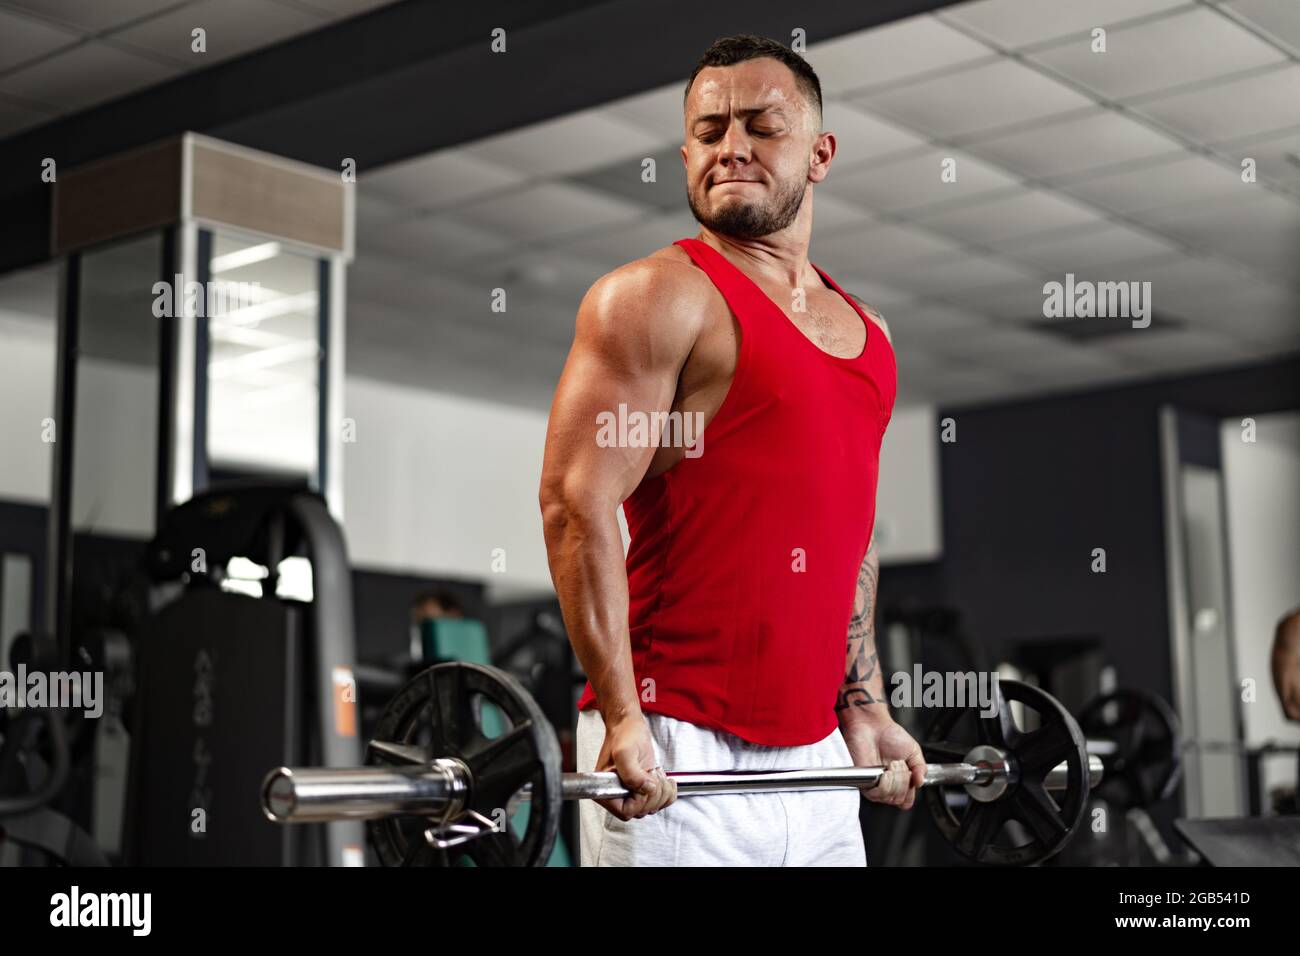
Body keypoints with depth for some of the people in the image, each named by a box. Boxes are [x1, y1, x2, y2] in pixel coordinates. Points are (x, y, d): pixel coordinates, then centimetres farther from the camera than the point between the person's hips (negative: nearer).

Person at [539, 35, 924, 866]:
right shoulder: (659, 298, -7)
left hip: (817, 754, 7)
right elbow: (576, 501, -14)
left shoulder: (866, 334, 16)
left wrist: (867, 708, 17)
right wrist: (621, 717, -19)